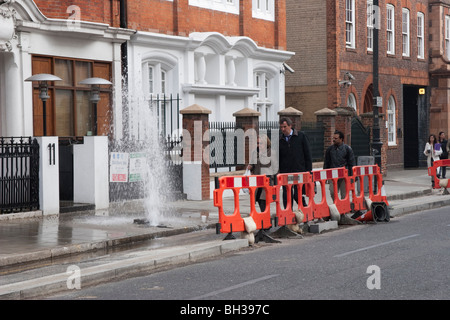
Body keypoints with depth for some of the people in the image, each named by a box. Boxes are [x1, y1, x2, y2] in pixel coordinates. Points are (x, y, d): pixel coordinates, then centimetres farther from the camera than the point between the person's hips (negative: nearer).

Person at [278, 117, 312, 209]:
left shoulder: (301, 136, 2)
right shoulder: (279, 139, 7)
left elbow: (307, 154, 3)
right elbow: (277, 157, 12)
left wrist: (308, 170, -4)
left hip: (299, 171, -2)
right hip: (285, 172, 3)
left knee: (297, 195, -5)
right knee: (287, 197, 2)